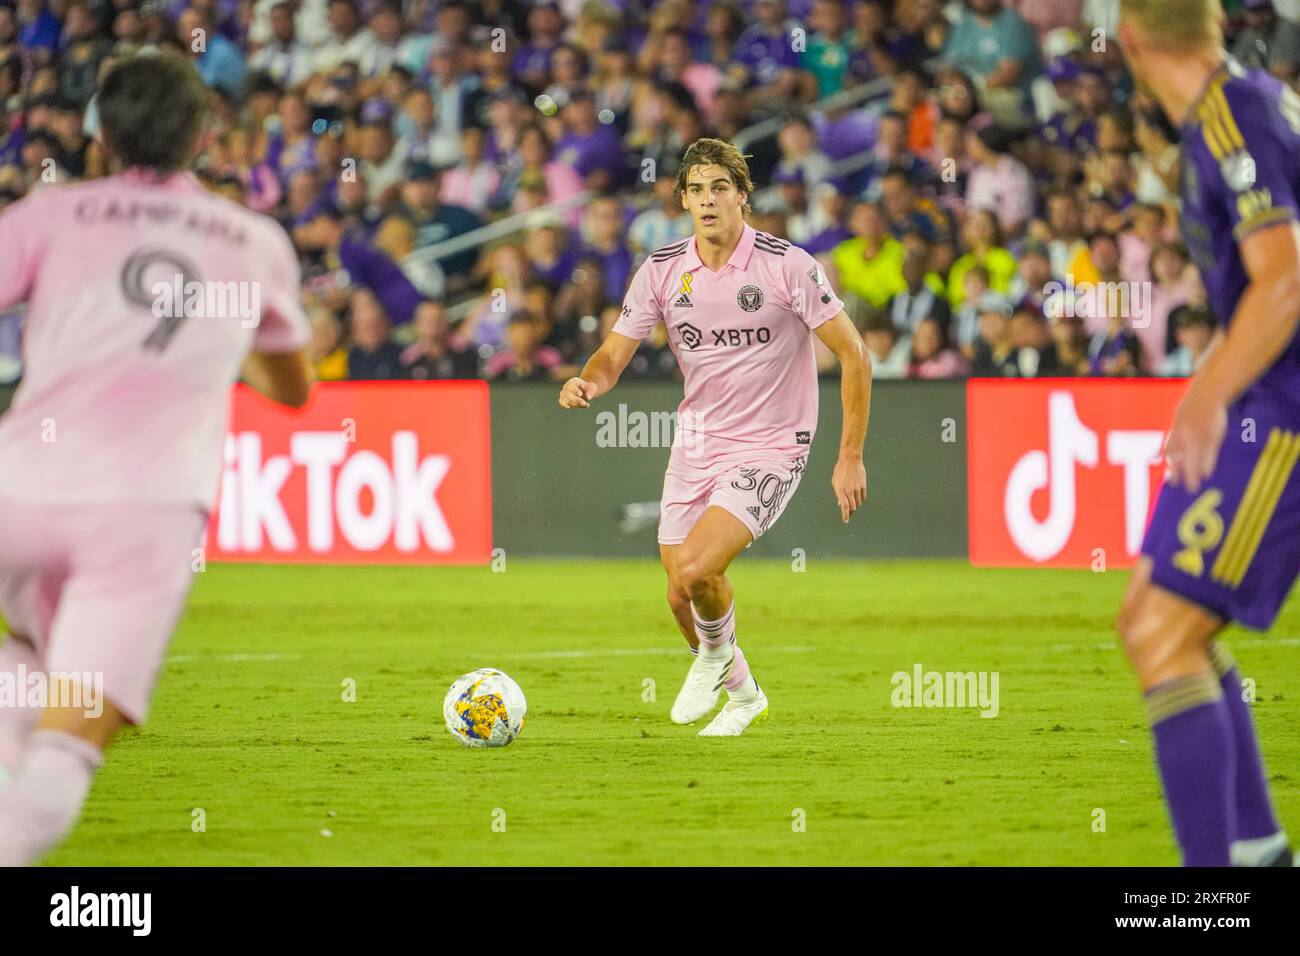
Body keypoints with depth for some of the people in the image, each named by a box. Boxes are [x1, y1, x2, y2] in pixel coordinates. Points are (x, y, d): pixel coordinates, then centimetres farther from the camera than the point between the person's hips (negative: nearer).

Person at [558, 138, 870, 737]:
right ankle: (741, 693, 36)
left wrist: (850, 457, -10)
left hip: (769, 449, -5)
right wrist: (587, 382, -23)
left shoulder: (788, 266, -13)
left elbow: (853, 356, -8)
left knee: (697, 569, -25)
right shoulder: (662, 271, -2)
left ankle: (716, 653, 10)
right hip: (695, 446, 5)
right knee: (681, 597, 6)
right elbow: (615, 353, 2)